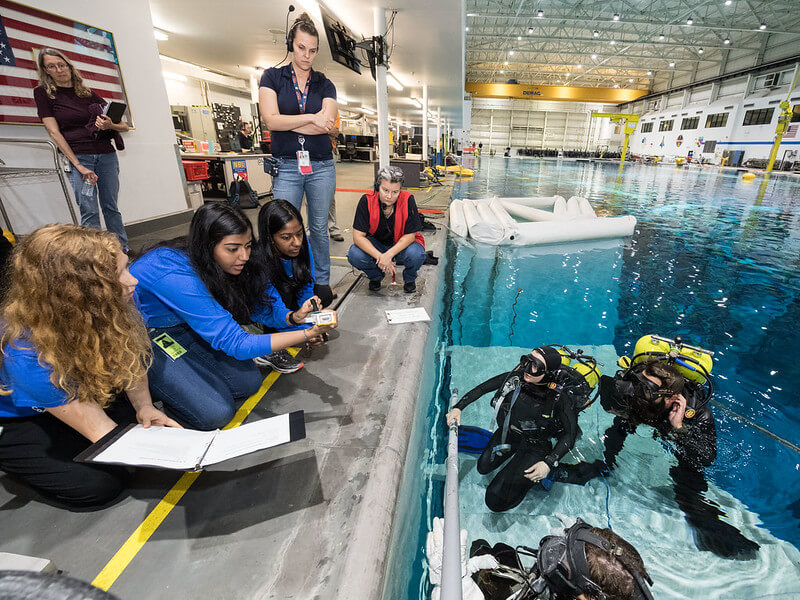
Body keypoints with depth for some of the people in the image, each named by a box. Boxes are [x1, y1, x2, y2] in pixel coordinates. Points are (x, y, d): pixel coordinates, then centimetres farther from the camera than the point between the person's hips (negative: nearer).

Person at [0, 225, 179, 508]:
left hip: (83, 393, 6)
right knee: (102, 483, -15)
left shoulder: (107, 311, -24)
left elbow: (127, 356, -4)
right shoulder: (29, 357, -37)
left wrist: (143, 406, -18)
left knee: (147, 424, -7)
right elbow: (99, 430, -29)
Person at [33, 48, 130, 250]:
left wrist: (110, 125, -12)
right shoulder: (44, 93, 6)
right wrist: (78, 166, -13)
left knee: (111, 207, 4)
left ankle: (123, 251, 11)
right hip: (78, 156, -2)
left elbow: (125, 126, 12)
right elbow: (54, 132, -2)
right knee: (89, 212, -8)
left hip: (106, 154, 2)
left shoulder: (89, 94, 13)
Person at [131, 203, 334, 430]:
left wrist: (292, 317, -26)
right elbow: (236, 343, -34)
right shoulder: (179, 277, -37)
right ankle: (154, 385, 7)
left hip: (180, 327, 7)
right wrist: (306, 335, -38)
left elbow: (255, 304, -5)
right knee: (215, 412, -15)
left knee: (249, 382, -2)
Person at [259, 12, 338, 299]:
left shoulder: (325, 85, 11)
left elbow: (327, 125, -6)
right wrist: (311, 117, -10)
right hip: (287, 166, -1)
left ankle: (322, 281, 20)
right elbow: (270, 120, -7)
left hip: (321, 166, 2)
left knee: (319, 227, 7)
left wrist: (286, 123, -7)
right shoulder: (272, 77, 7)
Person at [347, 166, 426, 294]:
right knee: (354, 255, -28)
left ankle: (409, 278, 4)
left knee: (416, 255, -34)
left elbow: (410, 235, -19)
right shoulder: (366, 201, -20)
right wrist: (379, 256, -33)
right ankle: (375, 276, 8)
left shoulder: (408, 200, -22)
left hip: (402, 244, -1)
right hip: (375, 244, 1)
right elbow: (358, 236, -21)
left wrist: (388, 255, -32)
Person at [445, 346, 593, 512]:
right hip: (507, 433, 5)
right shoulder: (517, 376, -22)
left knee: (496, 501, -9)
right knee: (483, 468, 25)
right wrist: (458, 407, -14)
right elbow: (482, 388, -9)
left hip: (535, 447, -4)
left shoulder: (561, 396, -30)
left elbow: (570, 434, -19)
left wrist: (549, 463, -29)